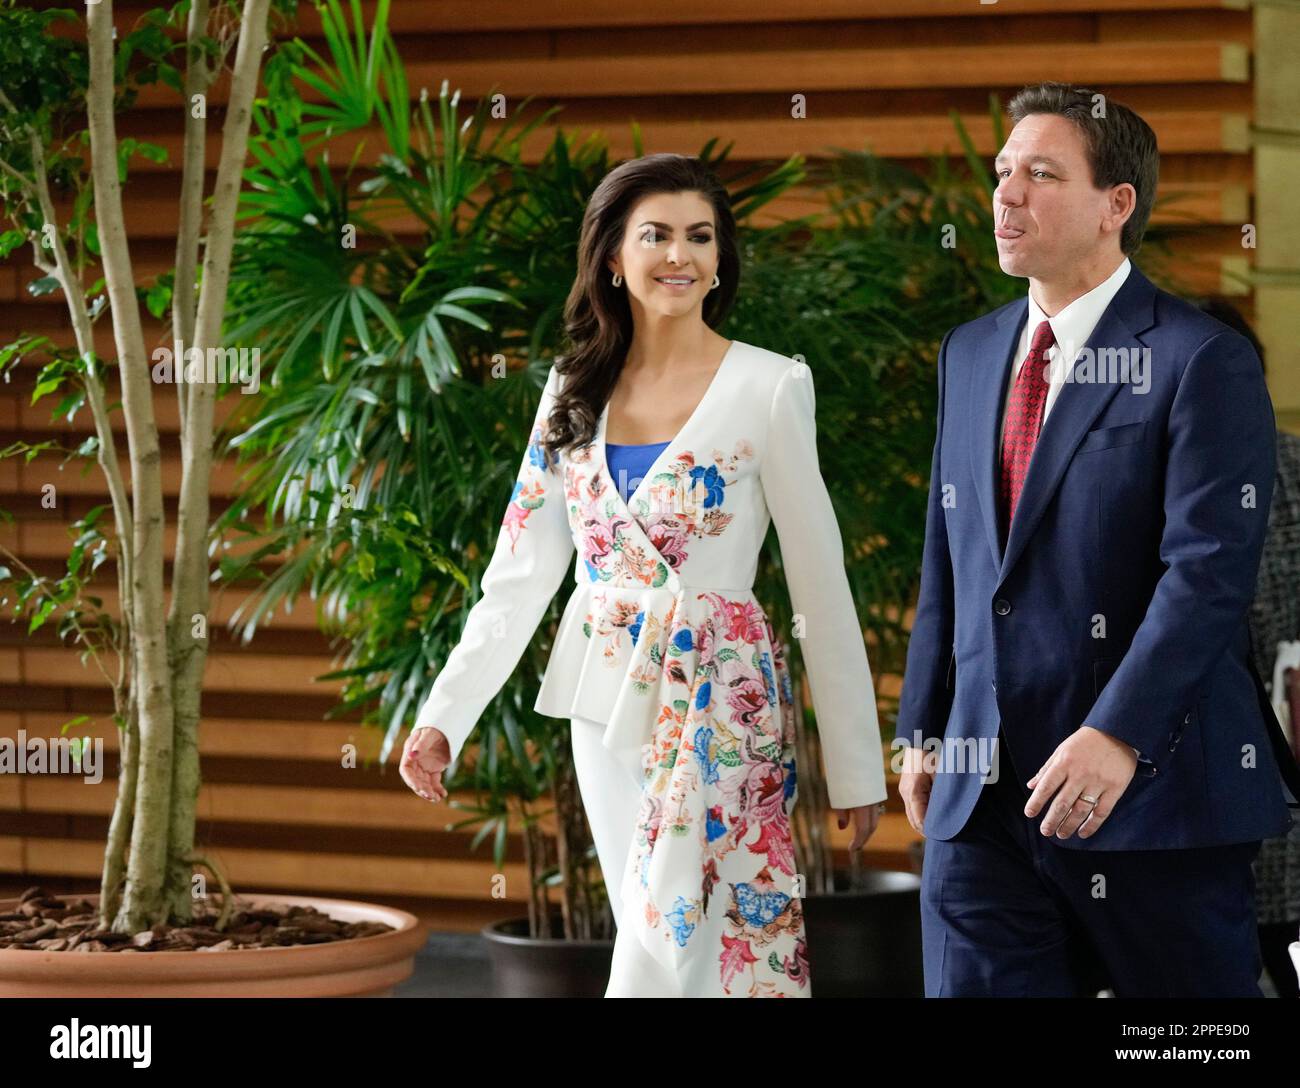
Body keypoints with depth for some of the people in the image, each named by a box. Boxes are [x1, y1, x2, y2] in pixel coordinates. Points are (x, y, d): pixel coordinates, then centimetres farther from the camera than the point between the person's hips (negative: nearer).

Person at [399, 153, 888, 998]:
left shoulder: (768, 388, -5)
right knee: (660, 941, 8)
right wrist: (444, 717, -1)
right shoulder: (577, 391, 8)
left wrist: (856, 765, -4)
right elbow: (521, 571, 8)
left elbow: (821, 583, -4)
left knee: (664, 947, -12)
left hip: (718, 703, -5)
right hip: (608, 703, 5)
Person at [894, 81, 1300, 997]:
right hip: (982, 789, 6)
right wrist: (923, 730, 15)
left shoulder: (1201, 361, -7)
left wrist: (1118, 737, -25)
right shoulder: (971, 354, 16)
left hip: (1152, 785, -6)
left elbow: (1208, 571, -16)